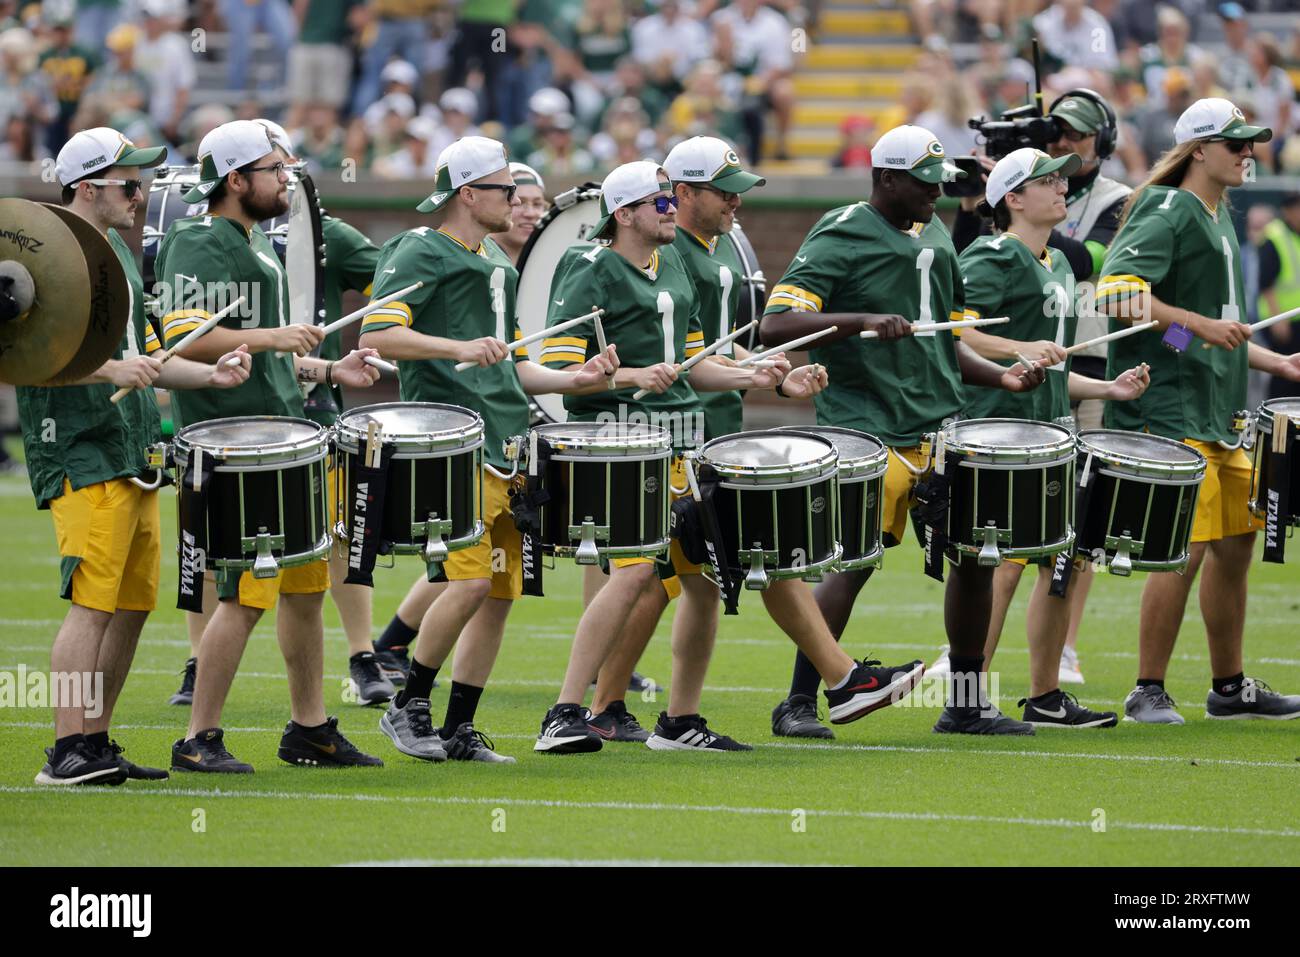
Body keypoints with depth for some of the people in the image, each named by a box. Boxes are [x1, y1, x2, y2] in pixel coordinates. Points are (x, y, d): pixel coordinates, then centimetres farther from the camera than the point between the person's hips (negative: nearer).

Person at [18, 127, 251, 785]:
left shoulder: (118, 251, 21)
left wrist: (210, 375, 12)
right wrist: (110, 369, -25)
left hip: (132, 455, 9)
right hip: (81, 455, -9)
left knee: (133, 604, 8)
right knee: (92, 602, -14)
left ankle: (96, 744, 15)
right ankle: (68, 751, -15)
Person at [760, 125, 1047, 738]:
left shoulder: (934, 238, 16)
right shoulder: (839, 239, -7)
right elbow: (775, 325, -17)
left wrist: (999, 377, 11)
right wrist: (863, 321, -28)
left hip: (942, 424, 7)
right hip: (867, 428, -7)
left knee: (976, 551, 5)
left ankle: (968, 704, 17)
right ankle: (797, 704, -4)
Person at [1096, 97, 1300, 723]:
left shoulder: (1219, 218, 20)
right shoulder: (1165, 213, -10)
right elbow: (1116, 293, -23)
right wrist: (1200, 324, -26)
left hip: (1218, 408, 10)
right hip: (1168, 408, -10)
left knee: (1235, 543, 13)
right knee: (1185, 549, -12)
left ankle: (1229, 688, 23)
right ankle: (1148, 691, -4)